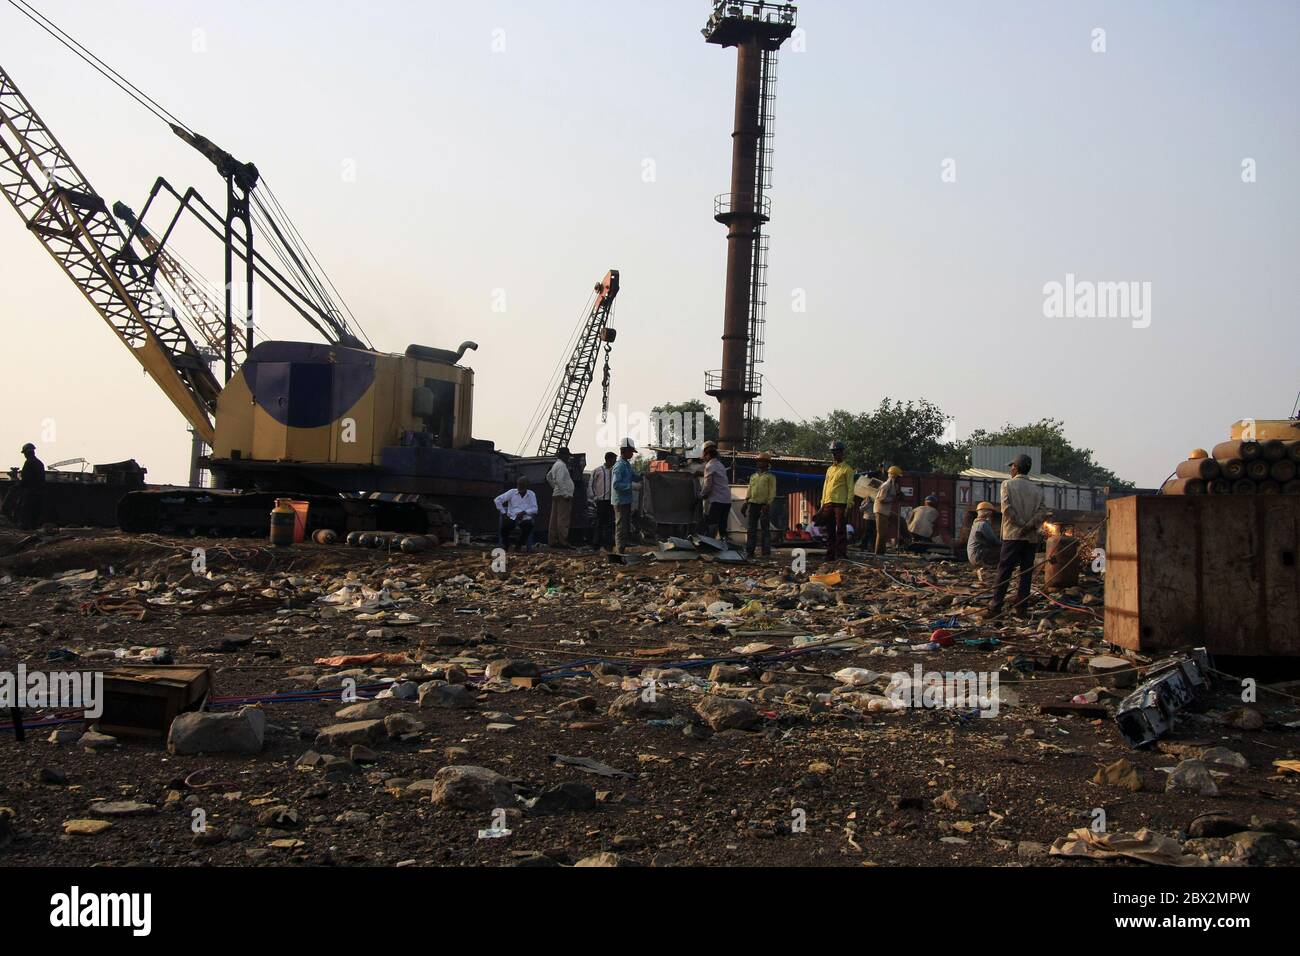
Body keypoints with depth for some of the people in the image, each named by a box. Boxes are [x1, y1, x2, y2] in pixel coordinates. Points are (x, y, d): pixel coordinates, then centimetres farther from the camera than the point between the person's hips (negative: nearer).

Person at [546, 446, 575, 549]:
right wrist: (566, 494, -21)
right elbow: (559, 480, -22)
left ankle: (552, 541, 12)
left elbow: (548, 477, 29)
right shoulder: (561, 465, -12)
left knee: (554, 519, 9)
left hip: (555, 494, 10)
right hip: (563, 495, -10)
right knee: (563, 519, -11)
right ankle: (563, 542, -13)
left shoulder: (556, 464, 18)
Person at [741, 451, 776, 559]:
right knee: (751, 529, 1)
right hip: (752, 504, 4)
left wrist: (767, 504, -15)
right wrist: (745, 503, 8)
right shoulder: (753, 476, 21)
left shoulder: (770, 476, 6)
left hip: (764, 505, -4)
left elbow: (772, 492, -2)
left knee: (765, 529, -4)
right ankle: (749, 552, 2)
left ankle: (766, 552, -4)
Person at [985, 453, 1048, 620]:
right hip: (1031, 537, 4)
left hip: (1012, 535, -3)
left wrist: (1021, 525, -6)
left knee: (1004, 572, -5)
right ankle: (1020, 607, 7)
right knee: (1026, 573, 8)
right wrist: (1030, 526, -10)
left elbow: (1007, 508, -12)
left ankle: (996, 608, -11)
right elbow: (1042, 511, -3)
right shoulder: (1037, 489, 11)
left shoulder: (1008, 484, 0)